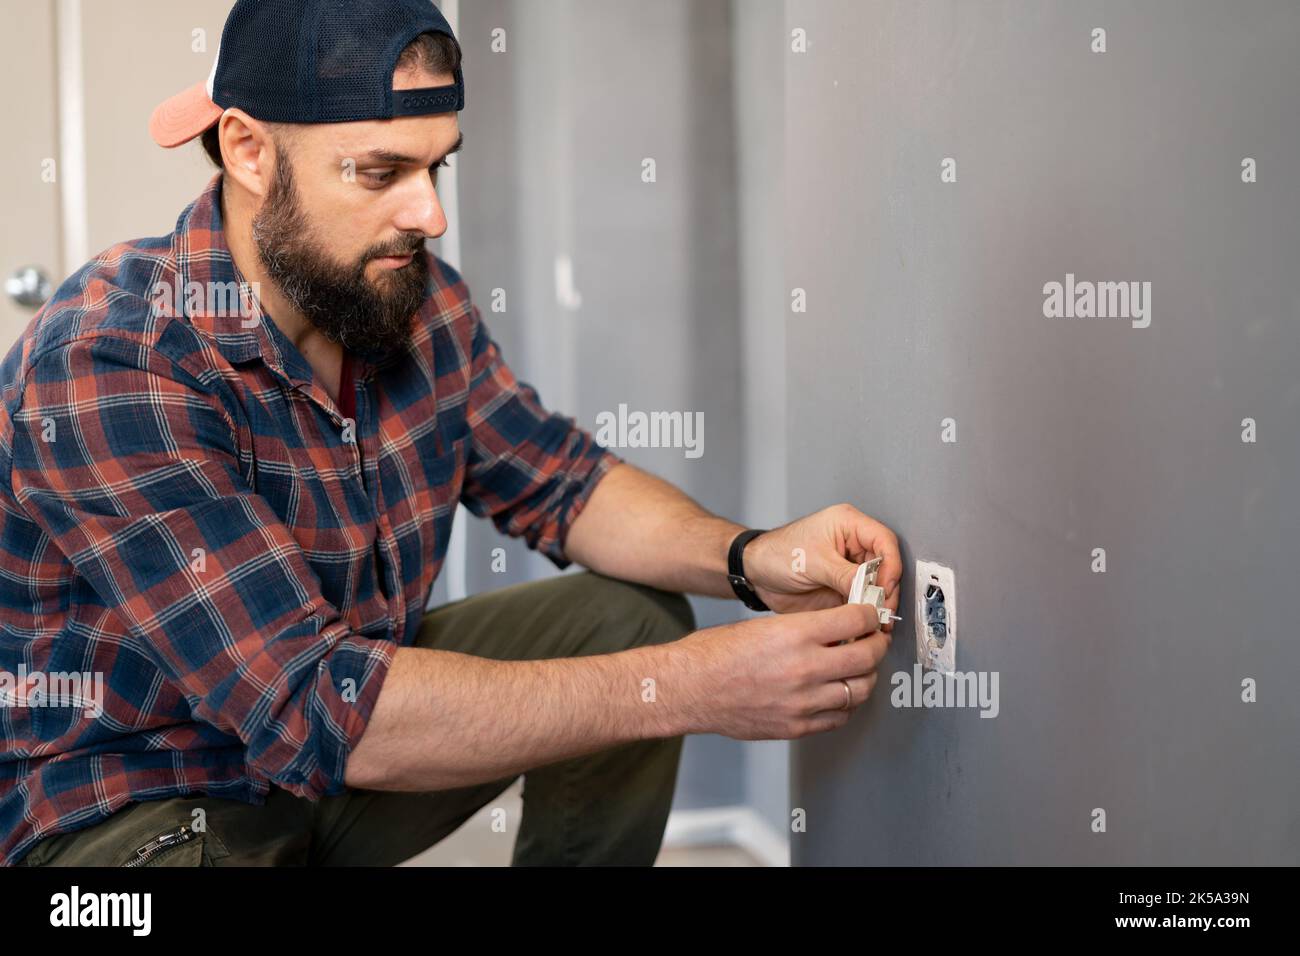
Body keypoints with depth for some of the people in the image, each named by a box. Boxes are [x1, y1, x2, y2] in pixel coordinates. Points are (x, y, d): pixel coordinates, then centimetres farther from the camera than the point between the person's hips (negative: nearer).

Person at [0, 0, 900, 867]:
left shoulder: (413, 296, -6)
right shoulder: (108, 368, -28)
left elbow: (560, 480, 6)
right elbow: (315, 708, -33)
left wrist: (749, 559, -15)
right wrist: (690, 688, -34)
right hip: (134, 807, -7)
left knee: (636, 620, -1)